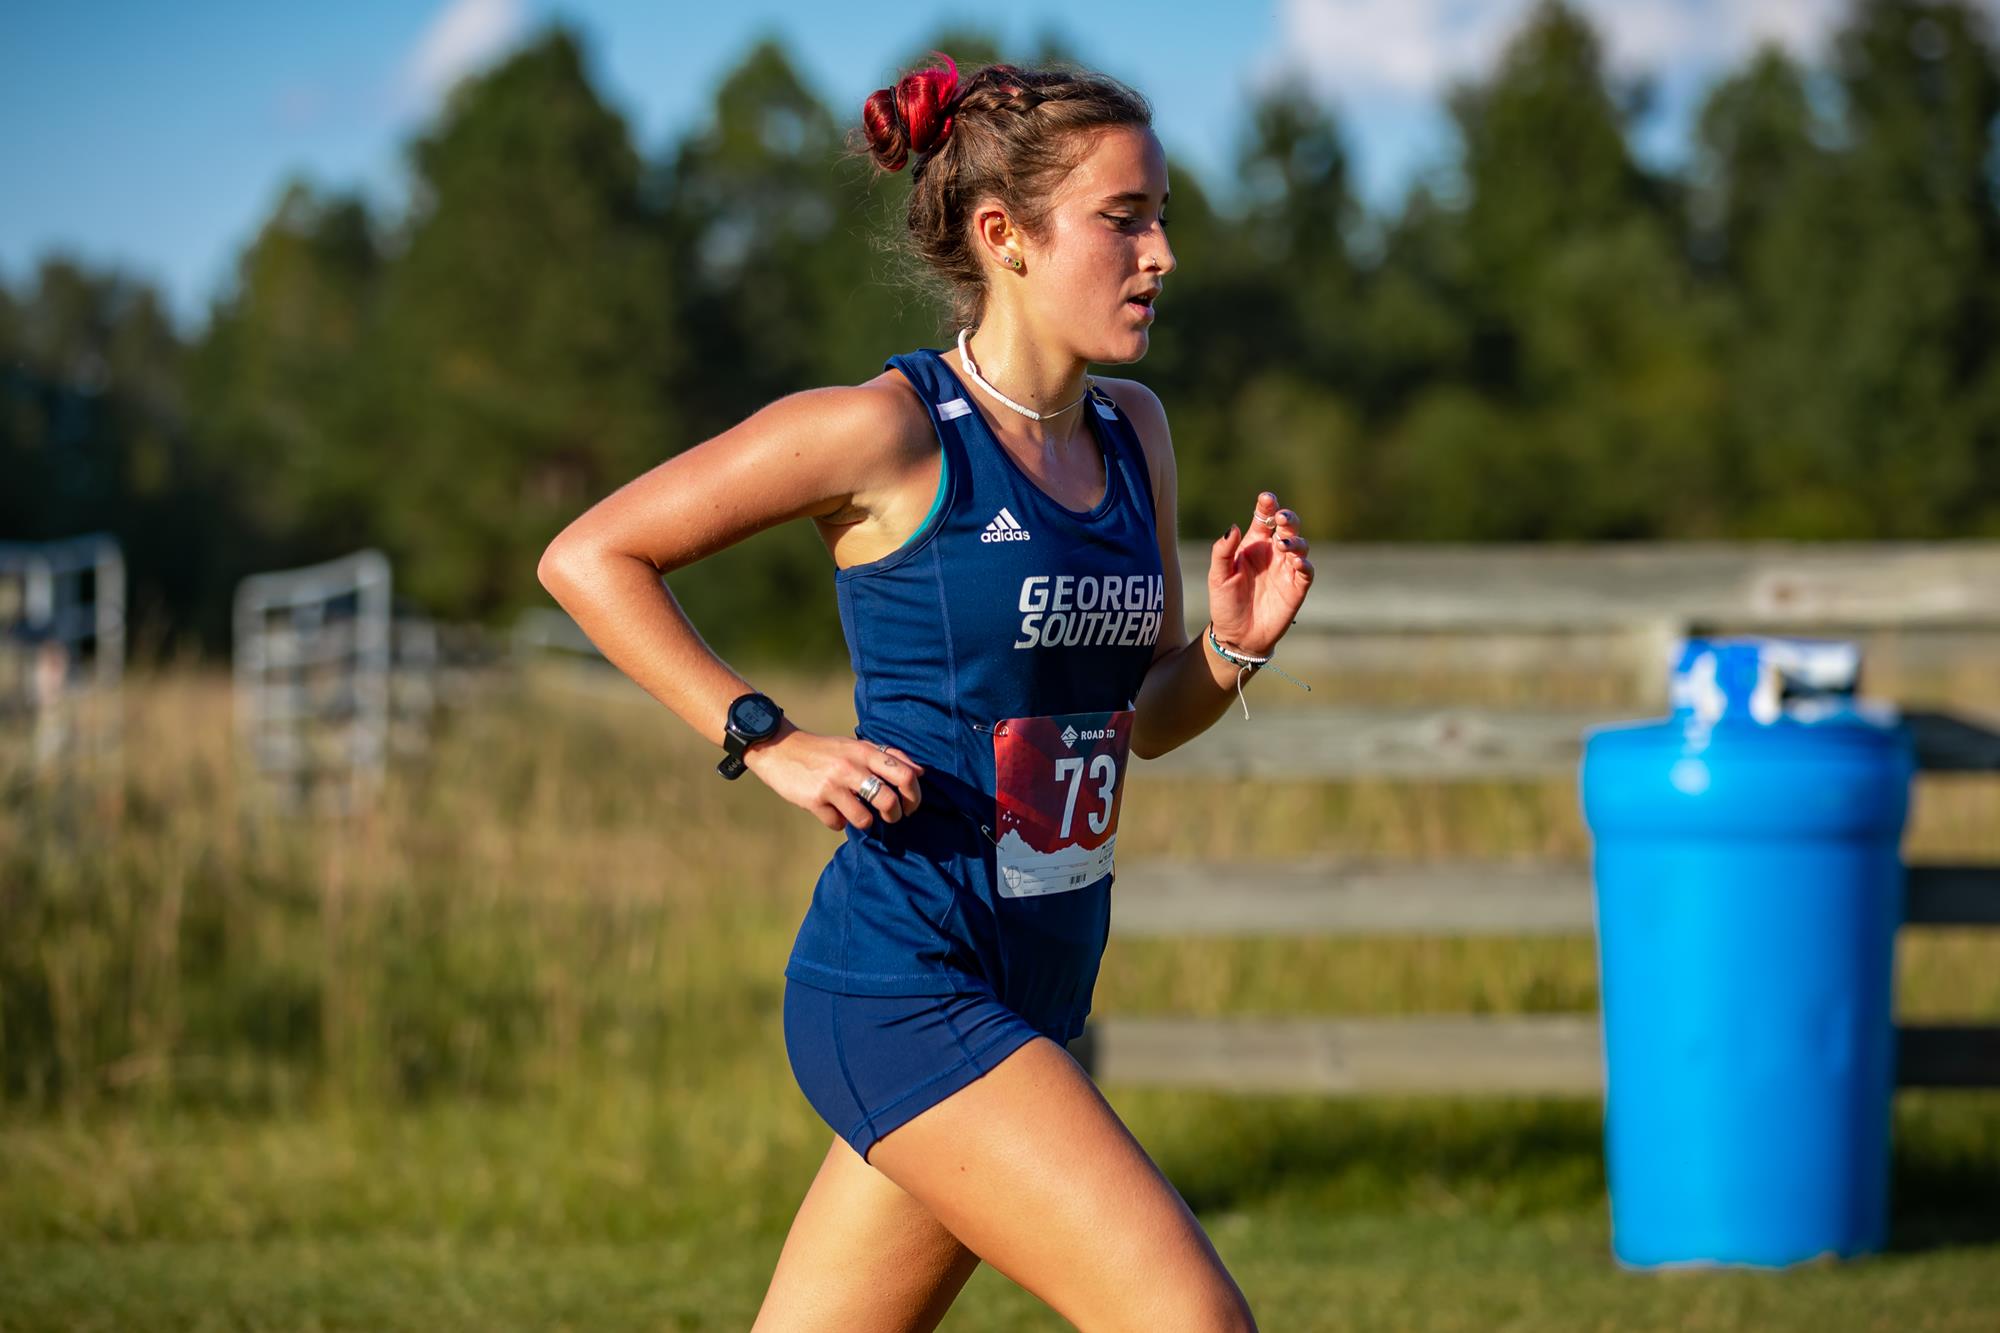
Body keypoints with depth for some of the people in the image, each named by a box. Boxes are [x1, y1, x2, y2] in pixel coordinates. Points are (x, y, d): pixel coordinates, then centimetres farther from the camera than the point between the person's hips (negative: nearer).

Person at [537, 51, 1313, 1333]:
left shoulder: (1131, 431, 10)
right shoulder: (886, 431, -11)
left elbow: (1149, 717, 20)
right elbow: (588, 557, -5)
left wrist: (1234, 645, -2)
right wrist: (769, 740, -12)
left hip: (1033, 988, 8)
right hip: (904, 986, -8)